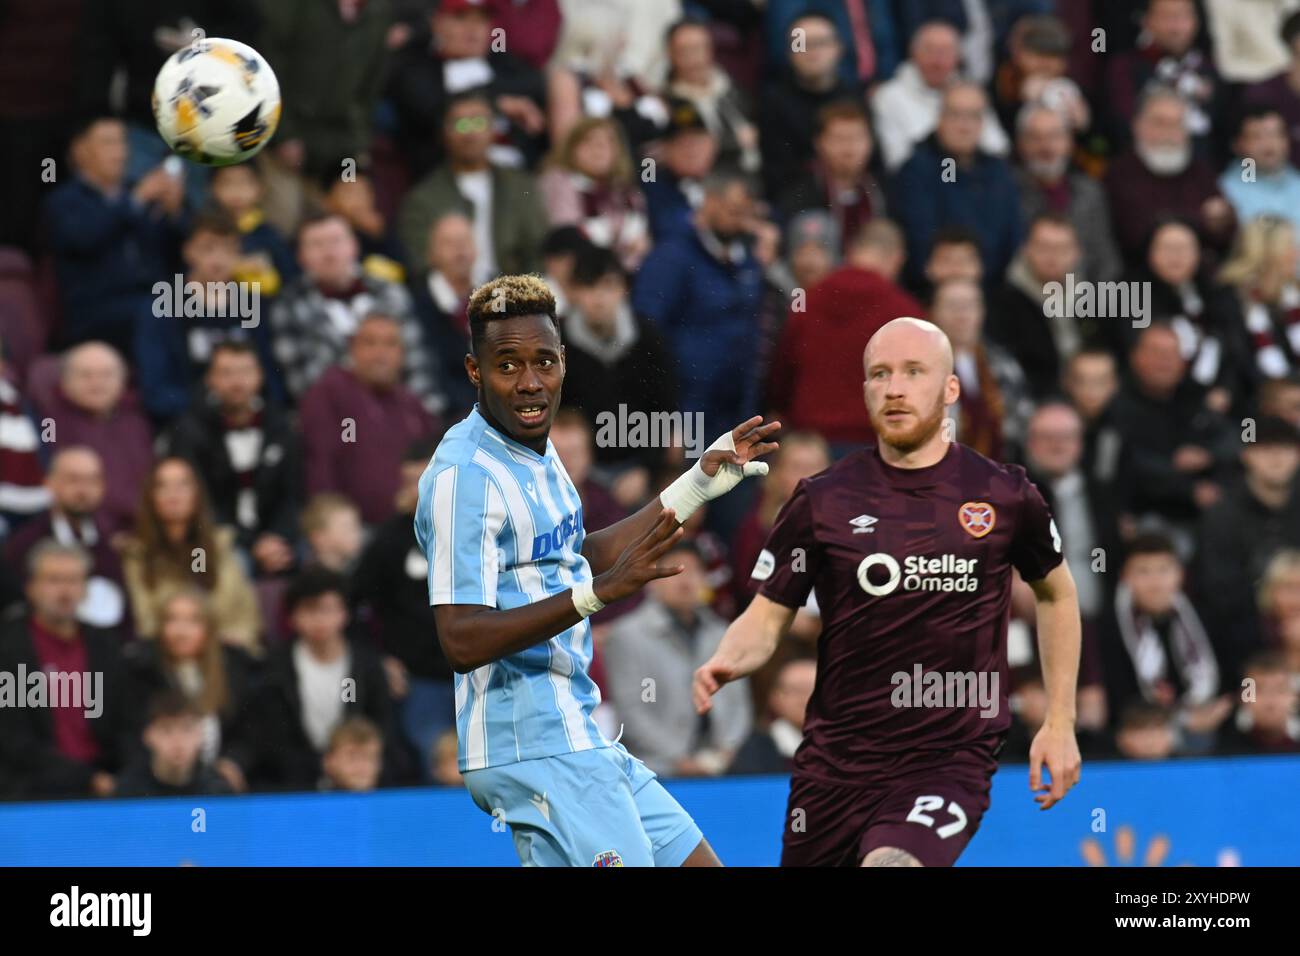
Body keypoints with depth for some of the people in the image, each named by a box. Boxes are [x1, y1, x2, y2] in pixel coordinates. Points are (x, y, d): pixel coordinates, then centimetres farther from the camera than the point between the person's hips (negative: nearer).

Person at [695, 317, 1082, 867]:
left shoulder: (1004, 496, 0)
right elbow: (767, 616, 6)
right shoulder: (822, 501, 0)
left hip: (950, 760, -3)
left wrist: (1060, 722, 14)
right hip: (836, 756, 3)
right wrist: (726, 664, -17)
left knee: (890, 864, -31)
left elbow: (1056, 593, 17)